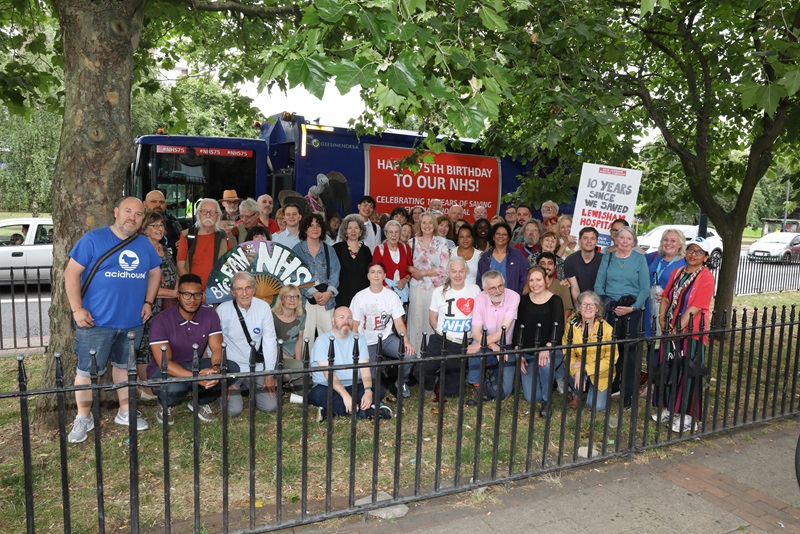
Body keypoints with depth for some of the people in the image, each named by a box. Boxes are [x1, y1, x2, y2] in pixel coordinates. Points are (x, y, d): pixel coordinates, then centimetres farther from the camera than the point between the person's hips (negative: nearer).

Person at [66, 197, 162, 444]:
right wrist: (77, 309, -13)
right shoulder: (93, 239, -7)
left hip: (133, 322, 4)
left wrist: (148, 302, 7)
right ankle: (83, 418, 20)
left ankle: (125, 412, 29)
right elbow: (71, 273, -8)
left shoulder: (145, 244, 8)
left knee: (124, 366, 17)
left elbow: (155, 273, 19)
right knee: (87, 370, 4)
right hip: (96, 321, -4)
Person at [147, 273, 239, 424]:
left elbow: (217, 348, -12)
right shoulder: (162, 320, -21)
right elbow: (164, 362, -26)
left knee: (232, 368, -21)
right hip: (166, 370, -4)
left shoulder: (209, 315, -8)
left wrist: (216, 367, -37)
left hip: (194, 365, 4)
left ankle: (201, 403, 6)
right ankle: (166, 406, 1)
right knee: (174, 387, -39)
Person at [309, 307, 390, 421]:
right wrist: (345, 395, -32)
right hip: (328, 387, -2)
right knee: (318, 394, -36)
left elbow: (365, 369, -5)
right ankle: (366, 411, -31)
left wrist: (368, 391, -26)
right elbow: (328, 372, -18)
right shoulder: (323, 340, -6)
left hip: (354, 386, 3)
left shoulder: (359, 339, 7)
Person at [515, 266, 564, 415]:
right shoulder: (524, 300, 2)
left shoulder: (555, 301, -6)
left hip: (550, 351, -2)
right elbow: (518, 328, 2)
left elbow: (558, 329, -17)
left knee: (545, 362, -39)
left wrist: (547, 347, -35)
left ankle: (546, 401, -14)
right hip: (528, 353, 2)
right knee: (531, 397, -11)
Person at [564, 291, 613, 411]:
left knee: (597, 406, -13)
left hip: (600, 374, -1)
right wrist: (577, 371, -28)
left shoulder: (607, 329, -18)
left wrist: (586, 368, -25)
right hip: (578, 369, 1)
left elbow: (610, 358, -15)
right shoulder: (571, 325, -11)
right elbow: (567, 353, -9)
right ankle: (577, 394, 4)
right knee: (573, 373, -33)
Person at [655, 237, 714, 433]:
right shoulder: (677, 273, 11)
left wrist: (678, 329, -17)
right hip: (671, 330, 6)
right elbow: (665, 297, 10)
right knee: (668, 369, 12)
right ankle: (669, 408, 26)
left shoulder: (706, 277, -10)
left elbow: (695, 307, -16)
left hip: (692, 333, -6)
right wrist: (662, 318, -5)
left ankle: (687, 416, 12)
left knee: (688, 374, 1)